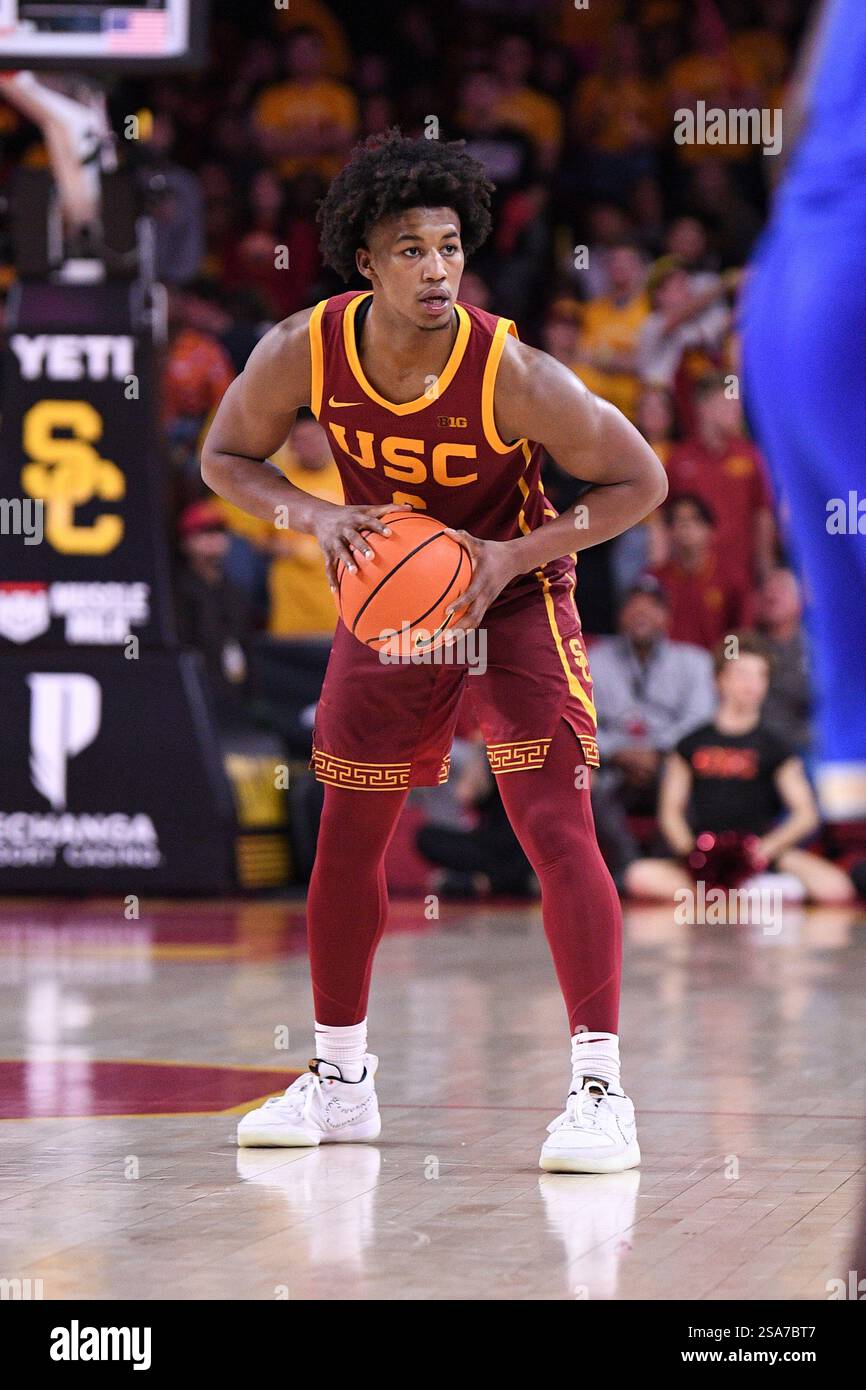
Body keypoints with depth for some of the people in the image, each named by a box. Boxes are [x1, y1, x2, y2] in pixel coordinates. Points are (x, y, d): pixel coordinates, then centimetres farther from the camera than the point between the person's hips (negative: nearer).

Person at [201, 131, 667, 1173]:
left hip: (511, 594, -4)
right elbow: (225, 458, -2)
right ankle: (340, 1079, 27)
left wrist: (516, 556, -26)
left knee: (557, 831, -18)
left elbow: (640, 480, -17)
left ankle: (599, 1089, -17)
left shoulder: (512, 374, -29)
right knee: (347, 837, 11)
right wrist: (315, 516, -21)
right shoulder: (302, 354, -20)